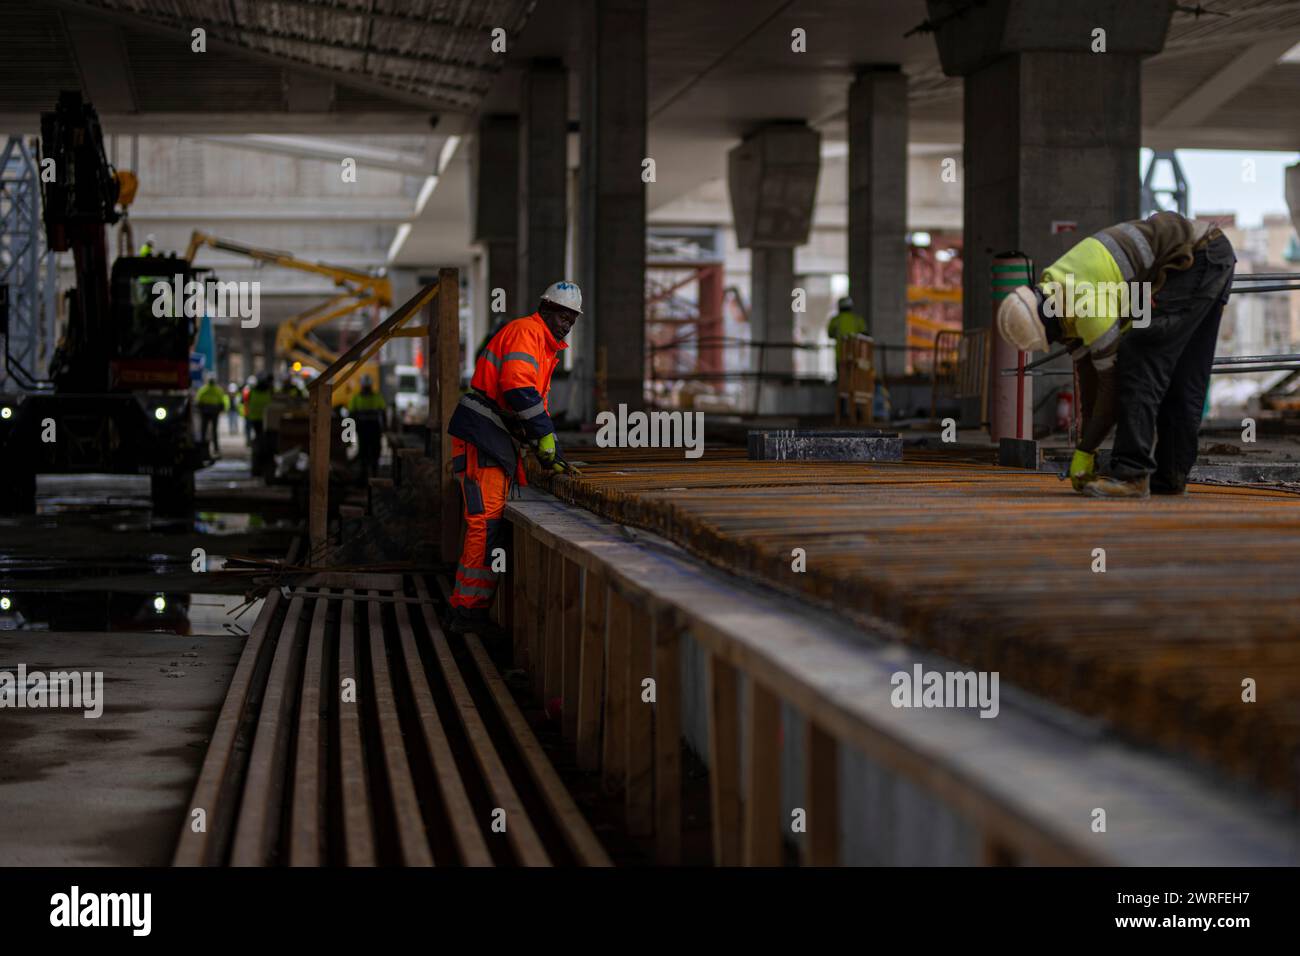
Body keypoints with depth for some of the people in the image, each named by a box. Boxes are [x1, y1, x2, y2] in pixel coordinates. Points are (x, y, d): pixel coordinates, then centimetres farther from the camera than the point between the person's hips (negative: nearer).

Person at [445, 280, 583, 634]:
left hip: (500, 442, 11)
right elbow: (519, 388, -24)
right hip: (481, 435, -11)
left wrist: (553, 458, 20)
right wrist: (547, 437, -19)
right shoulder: (525, 332, -9)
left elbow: (538, 403, 30)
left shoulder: (546, 348, 24)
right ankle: (468, 609, -14)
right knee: (486, 522, -14)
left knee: (493, 523, 10)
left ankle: (471, 605, 13)